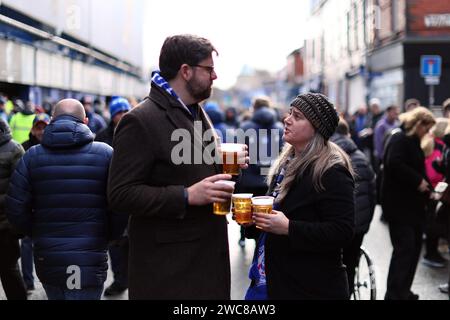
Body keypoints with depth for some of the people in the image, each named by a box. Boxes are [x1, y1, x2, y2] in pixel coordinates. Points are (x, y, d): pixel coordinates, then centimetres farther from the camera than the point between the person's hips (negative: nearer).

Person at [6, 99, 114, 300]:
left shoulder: (33, 155, 1)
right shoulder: (105, 153, -3)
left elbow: (16, 208, -3)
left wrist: (37, 234, 14)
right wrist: (106, 236, 8)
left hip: (46, 257, 3)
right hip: (90, 259, -2)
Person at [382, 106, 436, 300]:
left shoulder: (412, 141, 19)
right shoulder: (400, 139, -12)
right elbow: (394, 164, -27)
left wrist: (426, 187, 9)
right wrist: (418, 181, -21)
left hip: (413, 205, 10)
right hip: (400, 206, -10)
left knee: (414, 248, 12)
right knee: (404, 249, -9)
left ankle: (402, 291, 21)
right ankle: (394, 294, -4)